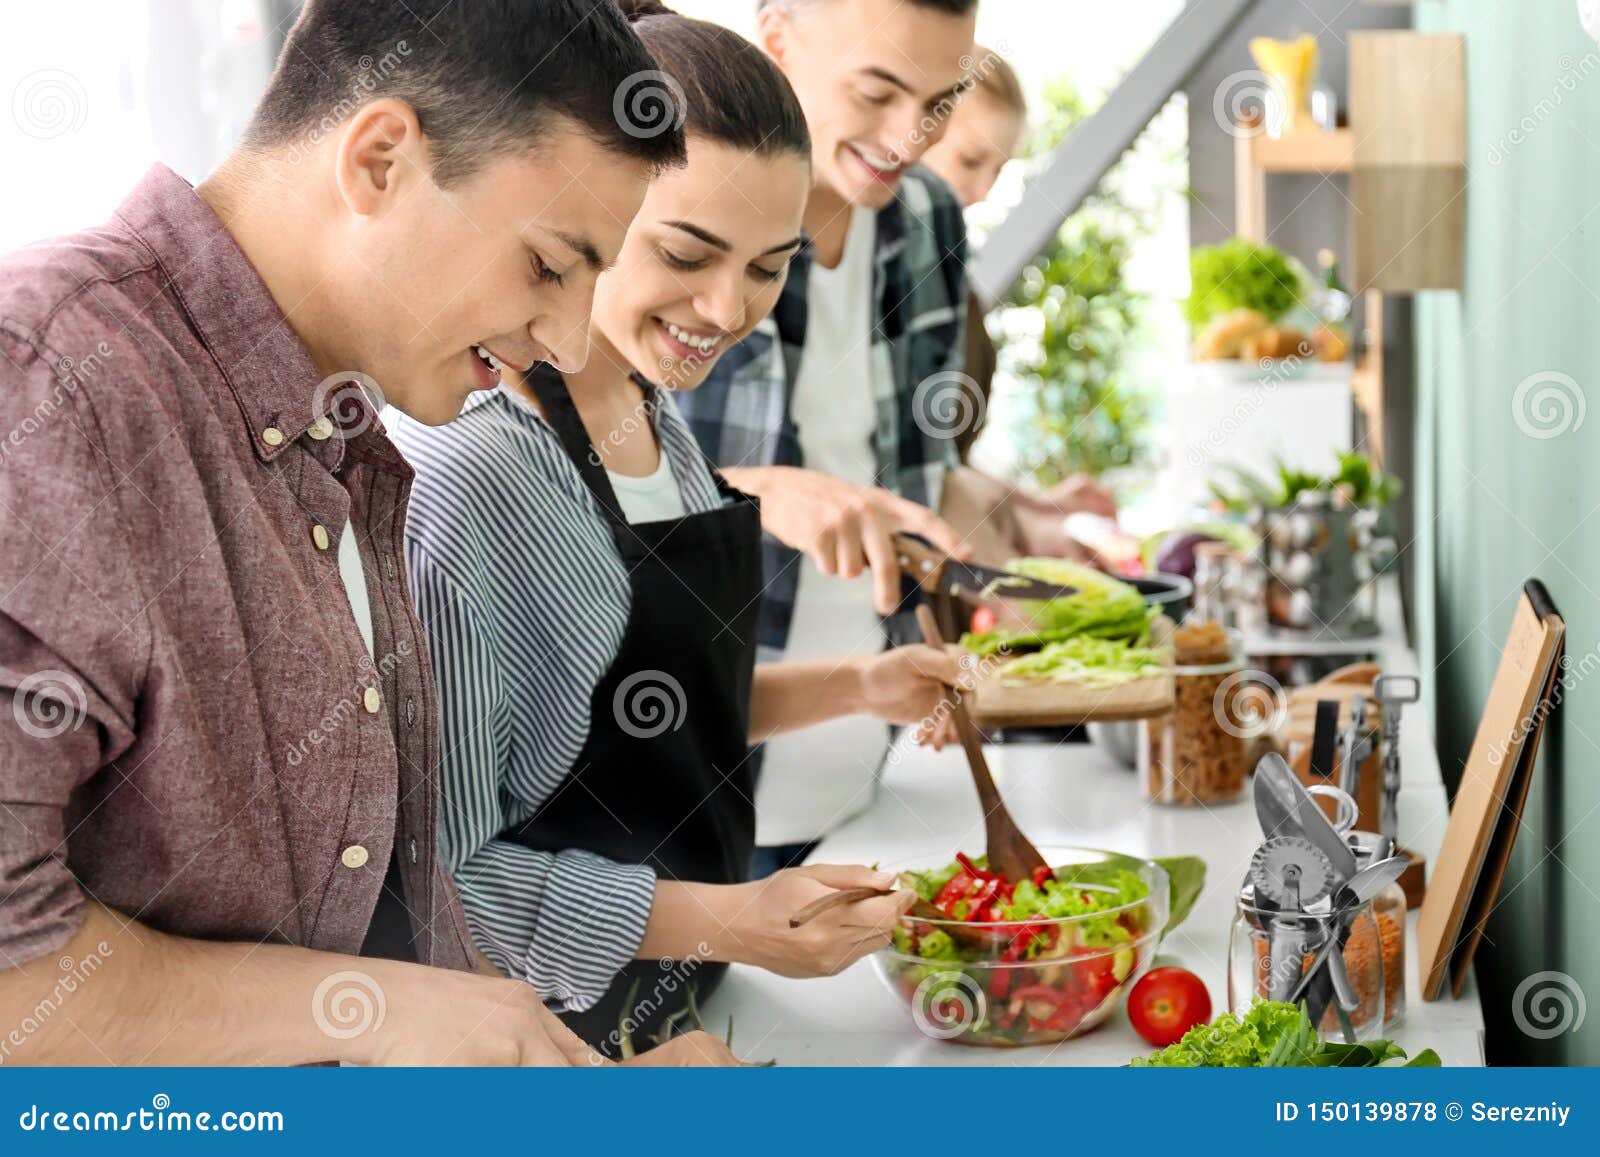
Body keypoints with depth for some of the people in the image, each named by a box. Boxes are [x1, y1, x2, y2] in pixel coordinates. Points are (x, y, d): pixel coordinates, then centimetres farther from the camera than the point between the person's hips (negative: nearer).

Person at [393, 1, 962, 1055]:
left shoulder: (658, 412, 3)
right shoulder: (471, 471, -25)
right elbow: (431, 874, -25)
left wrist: (853, 688, 3)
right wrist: (726, 921, -28)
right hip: (545, 1035, -8)